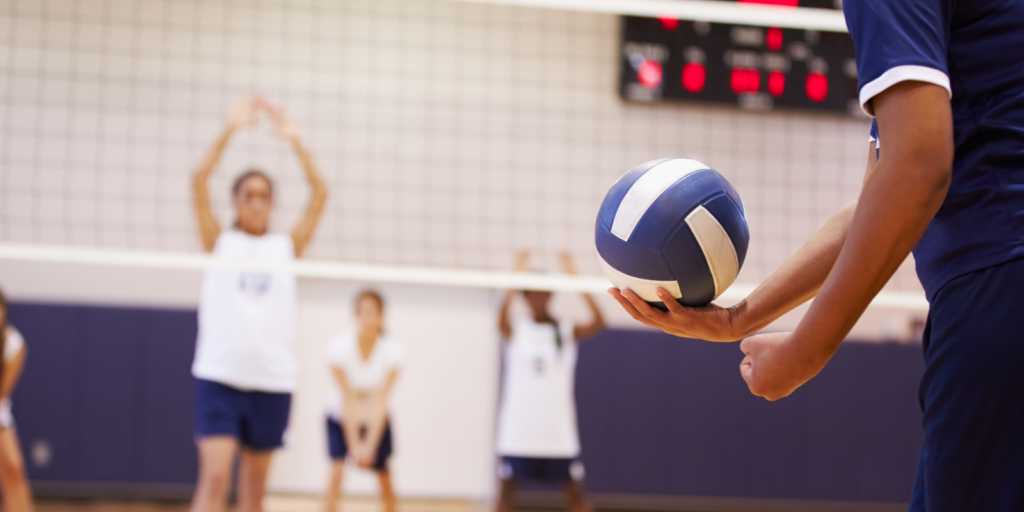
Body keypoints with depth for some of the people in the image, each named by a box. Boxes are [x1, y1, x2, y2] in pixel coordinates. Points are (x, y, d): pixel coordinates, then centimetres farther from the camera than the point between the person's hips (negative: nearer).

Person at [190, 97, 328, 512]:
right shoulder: (219, 242, 7)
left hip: (272, 380, 2)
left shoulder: (286, 246, 11)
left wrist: (295, 140, -3)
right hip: (219, 374, -2)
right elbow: (200, 182, -4)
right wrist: (229, 130, -10)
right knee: (214, 478, -14)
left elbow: (320, 194, 2)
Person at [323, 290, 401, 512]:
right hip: (341, 419, -2)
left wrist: (370, 446, -25)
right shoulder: (339, 346, -25)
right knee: (337, 470, -20)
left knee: (384, 477, 0)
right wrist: (354, 445, -24)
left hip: (377, 421, 2)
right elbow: (348, 399, -24)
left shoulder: (392, 350, -21)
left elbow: (380, 402, -22)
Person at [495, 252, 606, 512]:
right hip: (518, 430, 0)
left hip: (559, 432, 0)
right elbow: (501, 321, -24)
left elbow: (598, 324, -17)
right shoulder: (515, 329, 2)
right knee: (507, 490, 5)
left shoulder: (566, 330, 3)